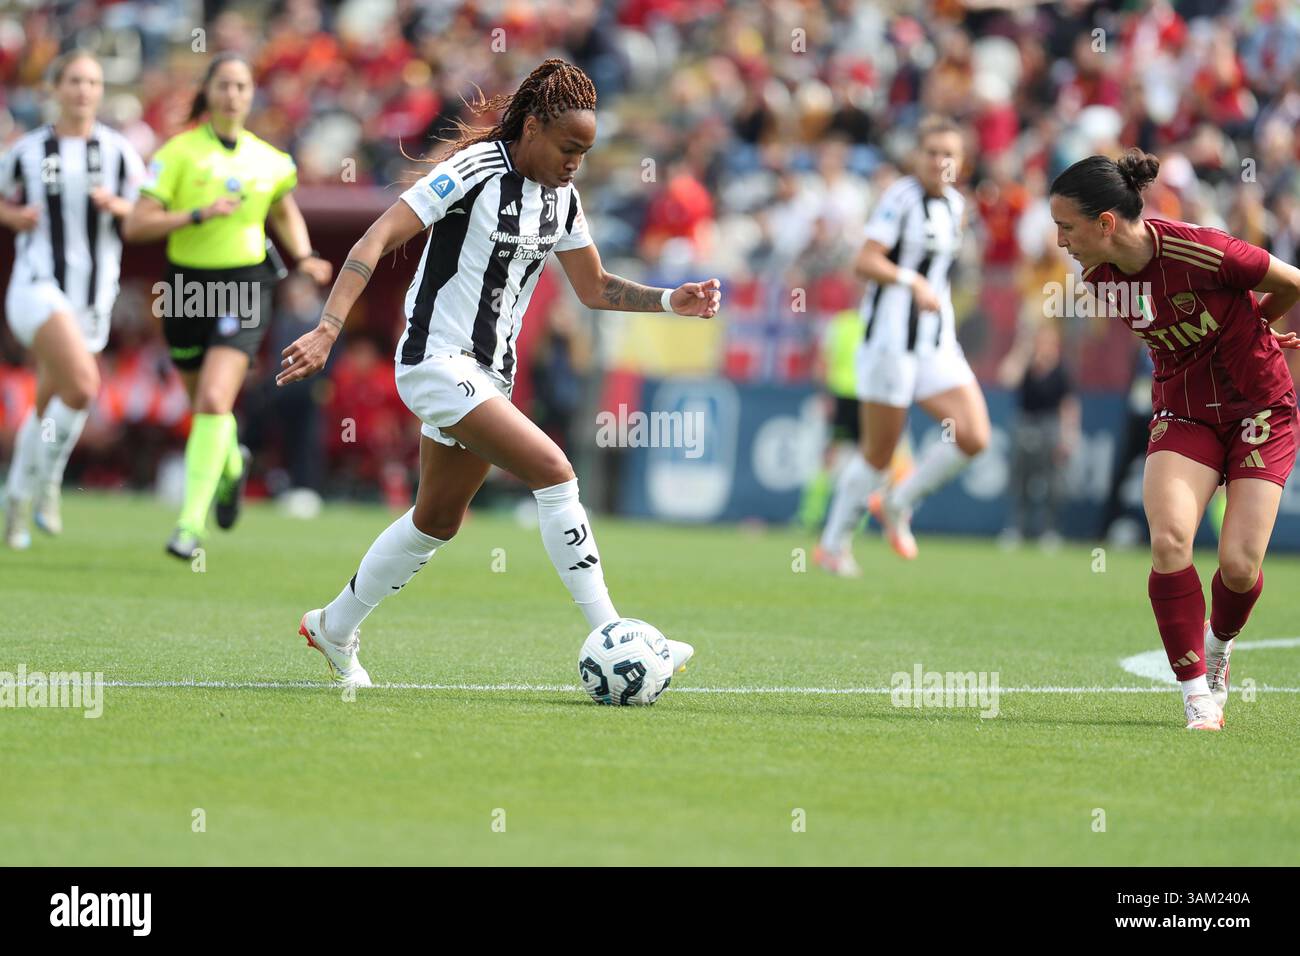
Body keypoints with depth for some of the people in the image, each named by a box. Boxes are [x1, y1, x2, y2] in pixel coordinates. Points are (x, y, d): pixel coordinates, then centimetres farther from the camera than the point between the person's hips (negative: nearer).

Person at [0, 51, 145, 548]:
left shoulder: (118, 151, 4)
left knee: (49, 408, 12)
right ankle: (48, 482, -8)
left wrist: (116, 205, -15)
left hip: (93, 297, 3)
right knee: (82, 384, -25)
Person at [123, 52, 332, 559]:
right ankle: (231, 463, 52)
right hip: (187, 288, 1)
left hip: (244, 290, -1)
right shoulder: (179, 152, -6)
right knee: (204, 404, 16)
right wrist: (199, 214, -21)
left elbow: (286, 213, 24)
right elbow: (136, 226, -11)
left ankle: (192, 521, -18)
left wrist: (304, 258, 7)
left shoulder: (268, 160, 3)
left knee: (214, 401, -20)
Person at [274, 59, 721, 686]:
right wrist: (328, 330, -29)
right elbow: (377, 240, -21)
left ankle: (333, 629, 35)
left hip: (488, 372, 9)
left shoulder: (561, 196, 6)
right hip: (438, 361, -9)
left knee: (437, 521, 17)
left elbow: (594, 288, 18)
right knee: (553, 471, -20)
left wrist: (672, 301, 2)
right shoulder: (476, 171, -17)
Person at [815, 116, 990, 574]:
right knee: (878, 453, -2)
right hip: (891, 337, -7)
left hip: (937, 342, 7)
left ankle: (897, 503, 12)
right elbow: (866, 262, -19)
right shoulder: (901, 197, -11)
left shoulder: (954, 204, 12)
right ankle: (834, 543, 16)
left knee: (973, 437, -8)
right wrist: (912, 281, -31)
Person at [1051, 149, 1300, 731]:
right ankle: (1197, 696, -11)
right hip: (1183, 414, 4)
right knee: (1169, 540, -21)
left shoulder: (1203, 254, -27)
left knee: (1239, 566, -10)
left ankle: (1219, 642, 26)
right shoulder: (1098, 281, -7)